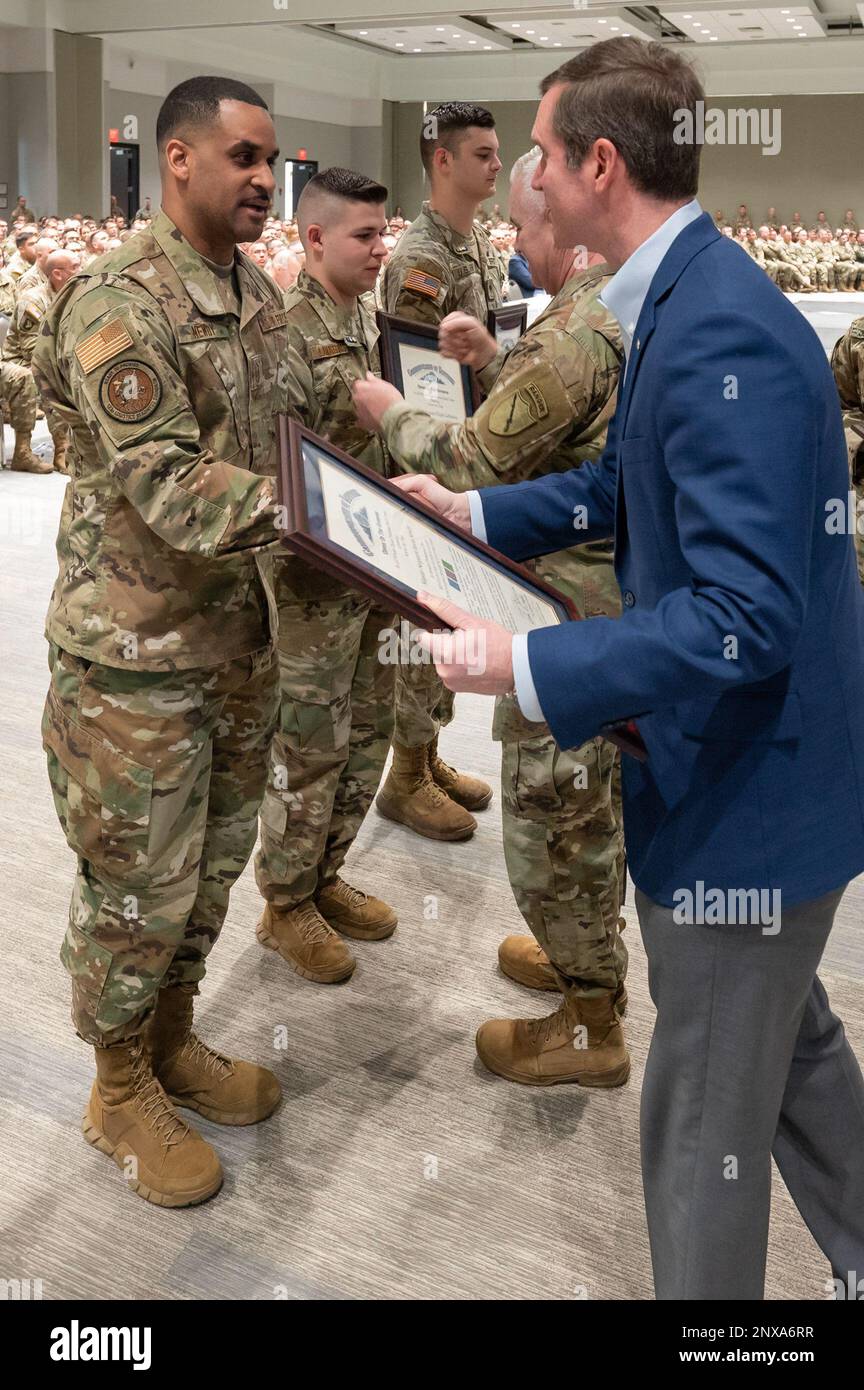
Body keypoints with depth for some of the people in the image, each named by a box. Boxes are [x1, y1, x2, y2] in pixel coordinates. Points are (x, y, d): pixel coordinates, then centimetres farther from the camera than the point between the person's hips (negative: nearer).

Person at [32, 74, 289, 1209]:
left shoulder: (260, 294, 9)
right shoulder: (117, 305, -17)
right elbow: (163, 483, -26)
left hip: (241, 640, 8)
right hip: (138, 656, -8)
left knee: (212, 866, 19)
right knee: (137, 888, 5)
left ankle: (172, 1041, 40)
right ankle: (120, 1092, 27)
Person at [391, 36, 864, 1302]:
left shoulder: (720, 335, -27)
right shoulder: (687, 298, 4)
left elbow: (744, 617, -31)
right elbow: (638, 484, 17)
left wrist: (525, 665, -29)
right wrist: (481, 512, 13)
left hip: (751, 780, -10)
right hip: (753, 759, 10)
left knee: (706, 1118, 9)